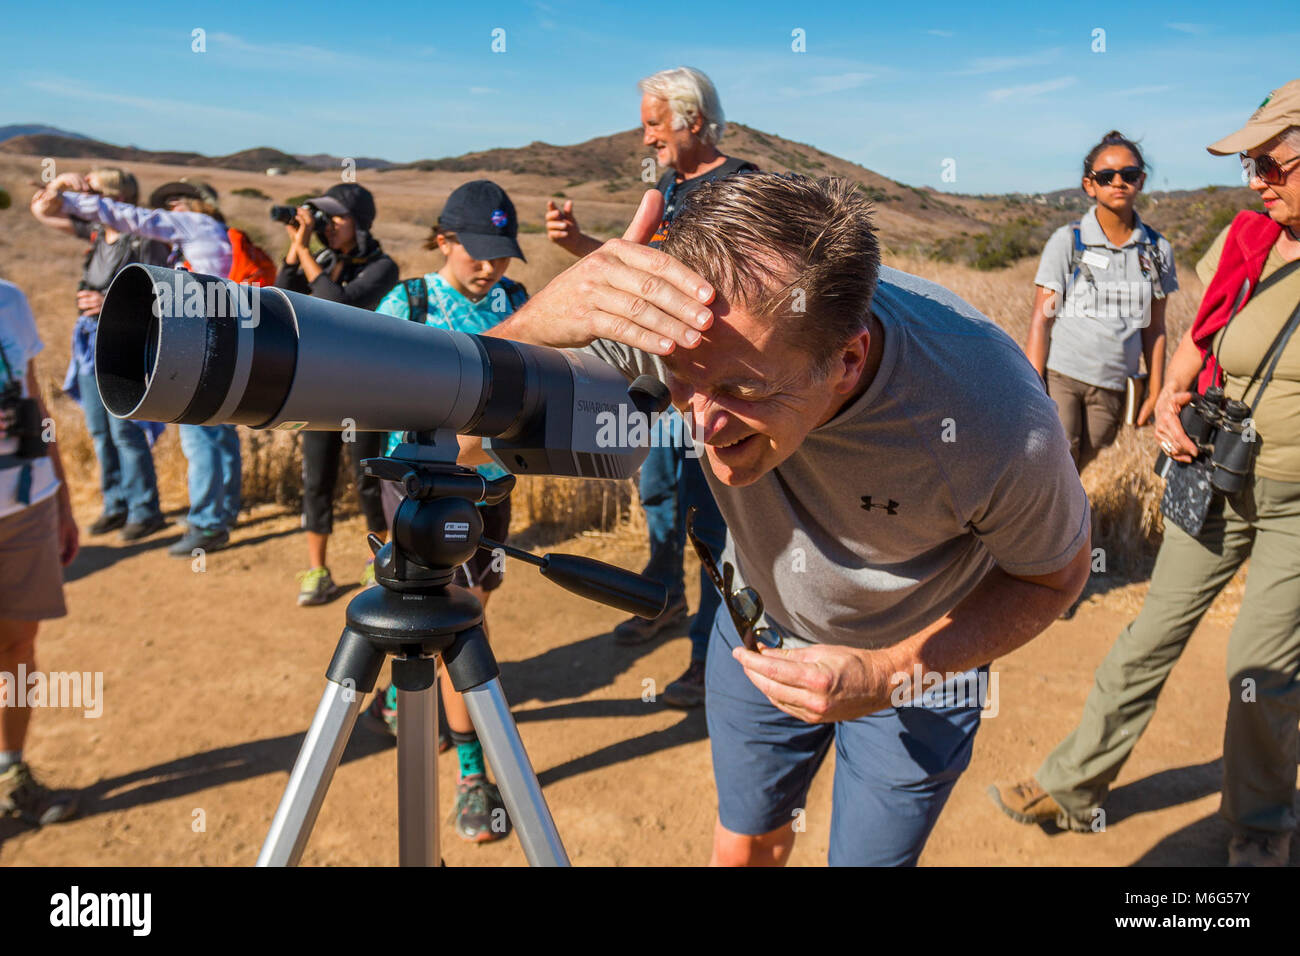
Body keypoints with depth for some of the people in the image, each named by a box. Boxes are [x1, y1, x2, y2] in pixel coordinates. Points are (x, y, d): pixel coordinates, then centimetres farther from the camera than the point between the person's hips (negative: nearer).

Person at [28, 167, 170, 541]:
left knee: (125, 430, -7)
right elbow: (41, 211, 19)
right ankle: (116, 504, 22)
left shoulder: (144, 242, -11)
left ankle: (145, 511, 3)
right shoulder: (97, 233, 11)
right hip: (91, 342, 8)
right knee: (100, 430, 11)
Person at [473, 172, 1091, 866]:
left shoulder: (1000, 423, -37)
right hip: (760, 624, 2)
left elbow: (1053, 577, -16)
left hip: (917, 655, -2)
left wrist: (890, 675, -29)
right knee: (745, 847, 22)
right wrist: (549, 314, -52)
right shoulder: (673, 318, -33)